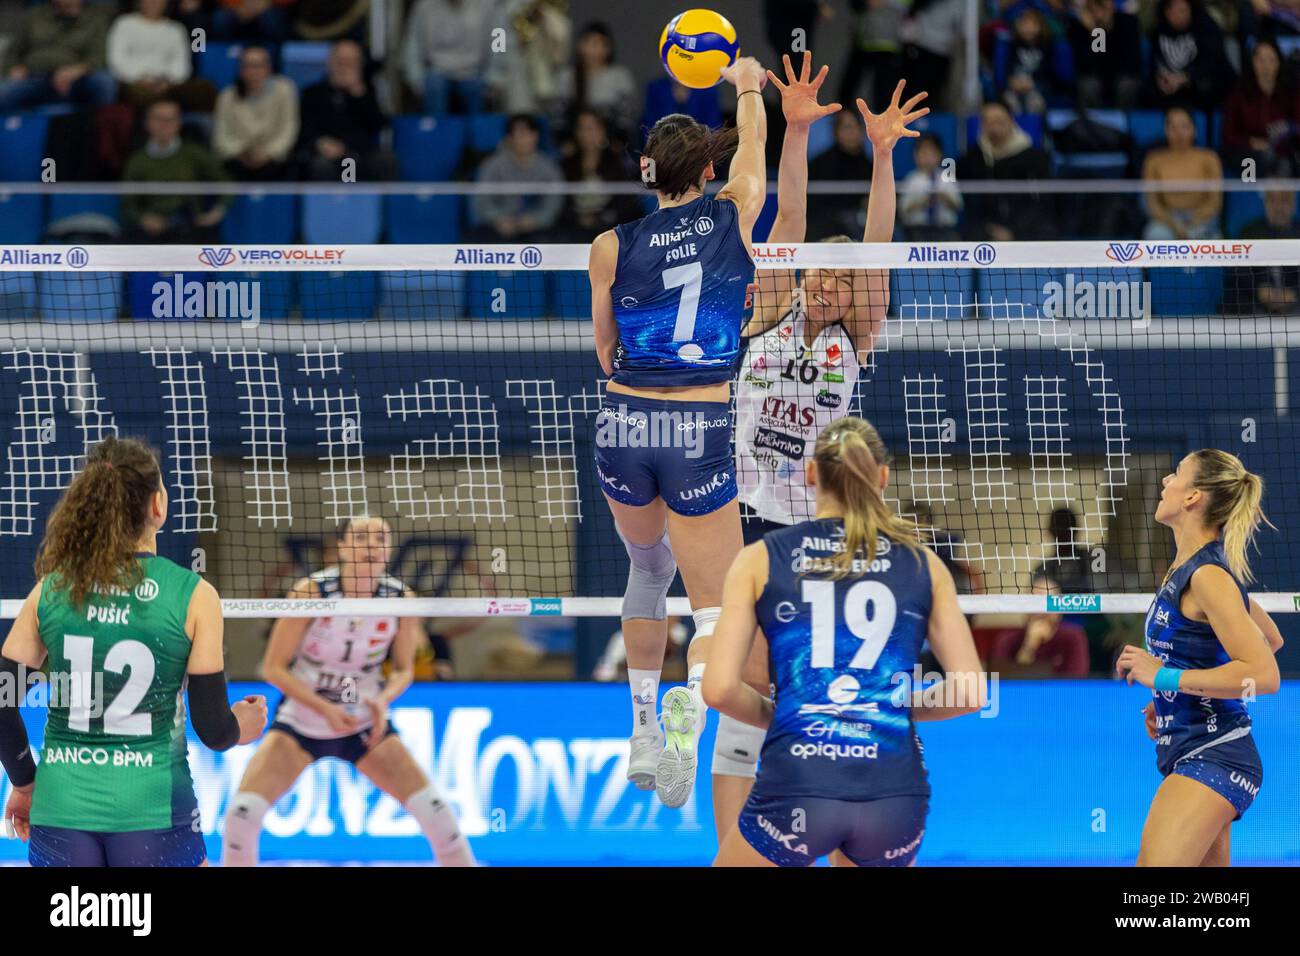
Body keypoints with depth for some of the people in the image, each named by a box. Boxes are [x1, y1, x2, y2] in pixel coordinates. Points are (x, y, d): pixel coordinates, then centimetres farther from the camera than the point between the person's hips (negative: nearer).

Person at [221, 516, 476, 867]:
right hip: (300, 719, -2)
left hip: (365, 724, 2)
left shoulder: (401, 599, -14)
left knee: (435, 810, -9)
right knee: (243, 811, -18)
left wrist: (384, 699, -22)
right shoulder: (311, 592, -21)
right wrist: (324, 709, -26)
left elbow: (403, 669, 1)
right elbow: (273, 667, -14)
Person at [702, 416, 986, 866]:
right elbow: (970, 693, 5)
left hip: (797, 783, -2)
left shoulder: (761, 559, 5)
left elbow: (719, 688, -2)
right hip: (895, 787, 2)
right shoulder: (923, 564, 9)